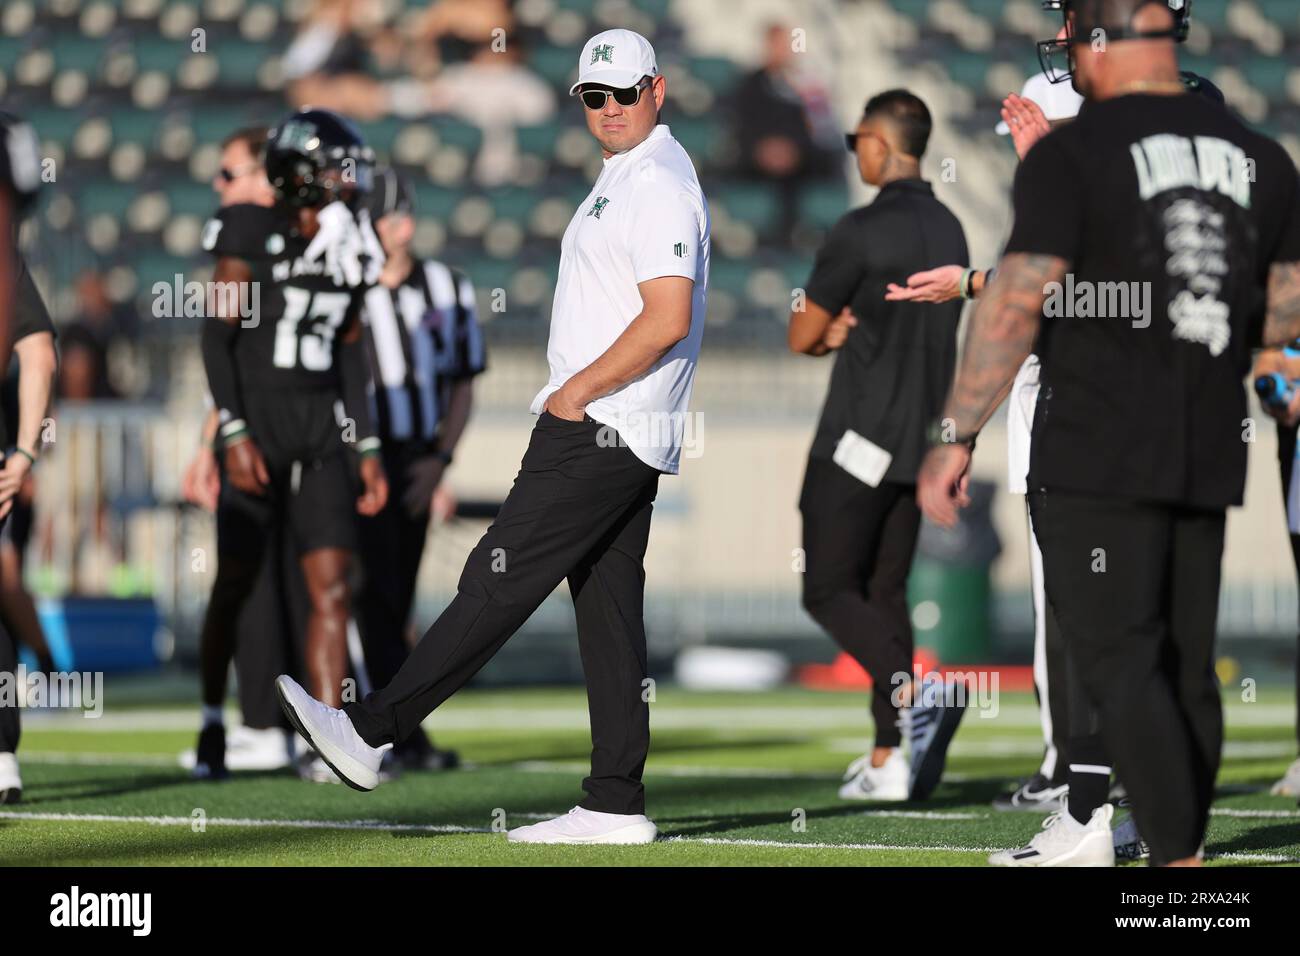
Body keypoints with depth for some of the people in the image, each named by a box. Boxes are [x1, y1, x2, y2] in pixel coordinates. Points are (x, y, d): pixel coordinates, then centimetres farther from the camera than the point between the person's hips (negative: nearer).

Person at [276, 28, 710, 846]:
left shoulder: (659, 185, -13)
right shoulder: (623, 176, 21)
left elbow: (670, 319, -23)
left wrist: (577, 391, -16)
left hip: (599, 431, -11)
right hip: (617, 434, 11)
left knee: (499, 581, -11)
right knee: (607, 611, 8)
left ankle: (373, 732, -13)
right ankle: (616, 805, 7)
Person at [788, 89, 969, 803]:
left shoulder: (863, 230, -14)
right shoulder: (948, 230, 11)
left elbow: (802, 337, -8)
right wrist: (848, 331, 2)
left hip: (859, 440, -7)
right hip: (921, 441, 7)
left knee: (829, 591, -2)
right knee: (884, 592, 12)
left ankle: (909, 695, -27)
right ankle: (889, 762, 8)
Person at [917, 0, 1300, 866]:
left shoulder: (1071, 157, -9)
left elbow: (1016, 306, -15)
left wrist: (955, 439, -11)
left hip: (1097, 458, -5)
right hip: (1210, 459, 5)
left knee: (1120, 664, -5)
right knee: (1186, 668, 11)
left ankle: (1179, 863, -15)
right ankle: (1184, 848, 16)